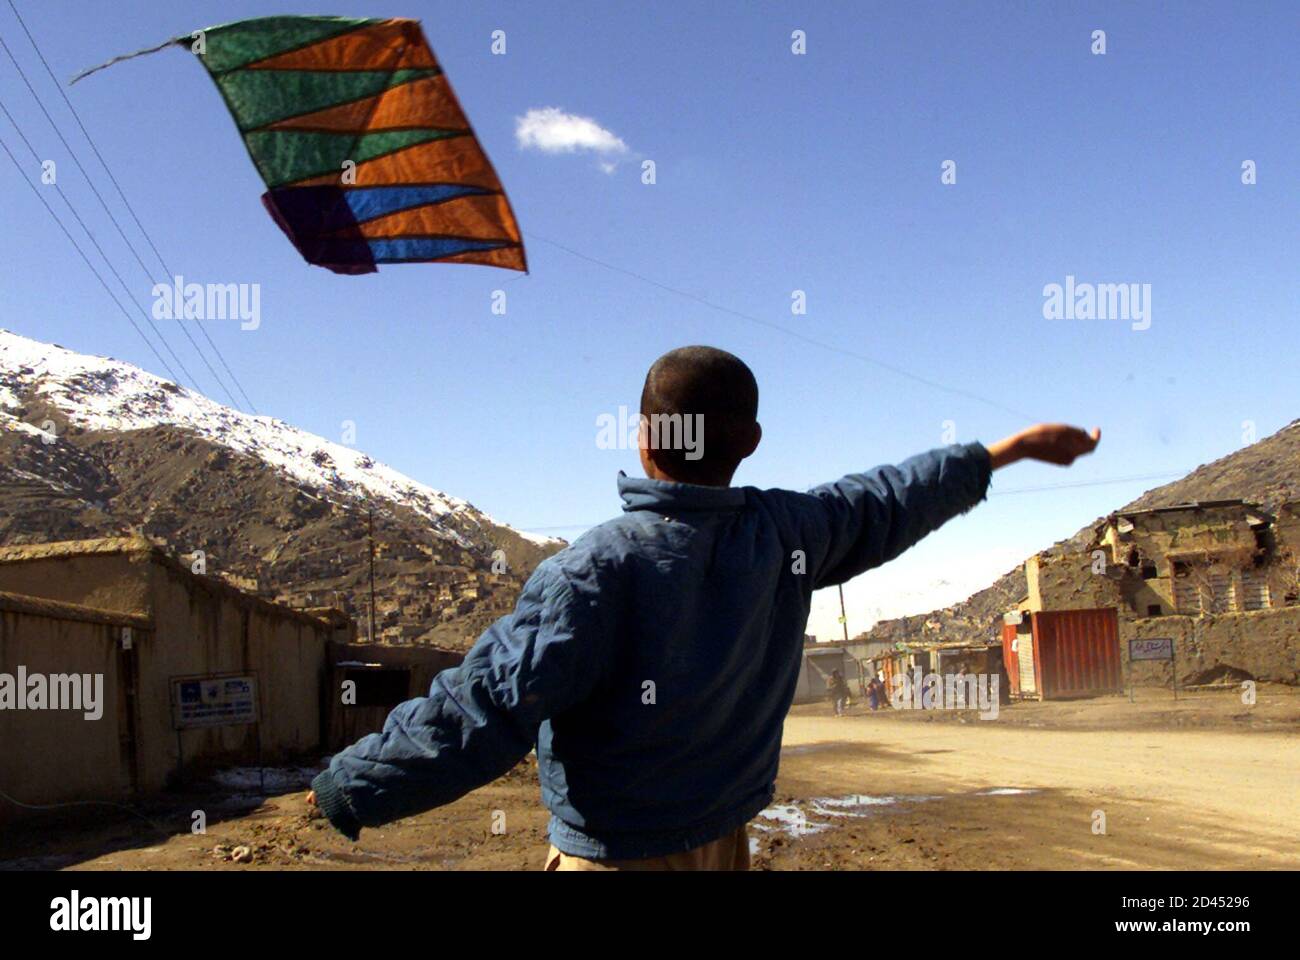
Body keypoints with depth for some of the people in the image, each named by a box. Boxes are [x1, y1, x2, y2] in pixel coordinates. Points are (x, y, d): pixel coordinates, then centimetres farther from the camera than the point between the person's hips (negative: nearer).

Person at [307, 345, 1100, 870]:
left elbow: (483, 710, -27)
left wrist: (344, 794, -17)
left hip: (614, 854, -5)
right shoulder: (787, 535, -7)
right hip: (725, 845, 6)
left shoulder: (598, 569, -25)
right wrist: (1009, 449, 26)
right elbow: (894, 500, 9)